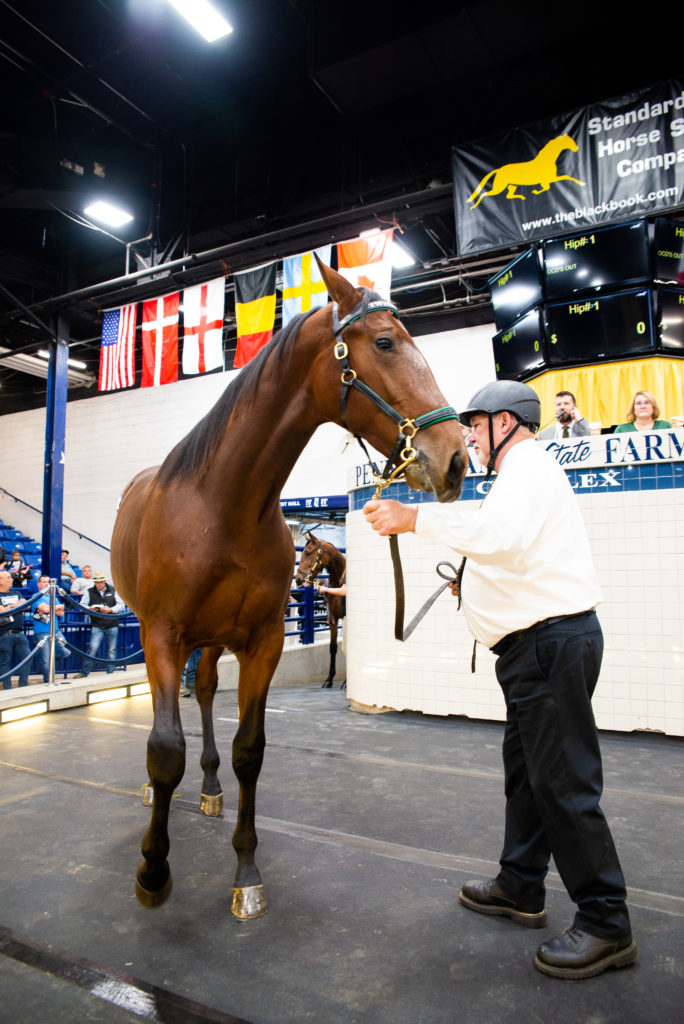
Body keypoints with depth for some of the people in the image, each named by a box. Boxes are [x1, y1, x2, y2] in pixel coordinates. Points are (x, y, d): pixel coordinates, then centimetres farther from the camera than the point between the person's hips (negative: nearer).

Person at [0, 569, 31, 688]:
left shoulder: (16, 593, 17)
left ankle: (24, 686, 10)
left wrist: (11, 607, -10)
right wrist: (18, 606, -4)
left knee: (27, 656, 1)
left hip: (19, 633, 6)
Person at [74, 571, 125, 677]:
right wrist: (89, 608, -16)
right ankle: (84, 672, -3)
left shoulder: (113, 590, 8)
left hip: (112, 625, 1)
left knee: (111, 650, 3)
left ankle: (110, 672, 12)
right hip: (97, 626, -1)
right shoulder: (89, 592, 9)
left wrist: (110, 610, -14)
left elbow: (121, 605, 2)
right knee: (93, 647, -12)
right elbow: (82, 605, 5)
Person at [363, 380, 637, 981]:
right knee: (526, 769, 19)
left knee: (564, 783, -3)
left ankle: (607, 925, 11)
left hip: (550, 641, -11)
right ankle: (520, 889, 33)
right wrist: (477, 580, 16)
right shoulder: (525, 471, 22)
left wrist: (413, 519, -34)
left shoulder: (527, 466, -12)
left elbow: (503, 534, -35)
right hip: (540, 643, 11)